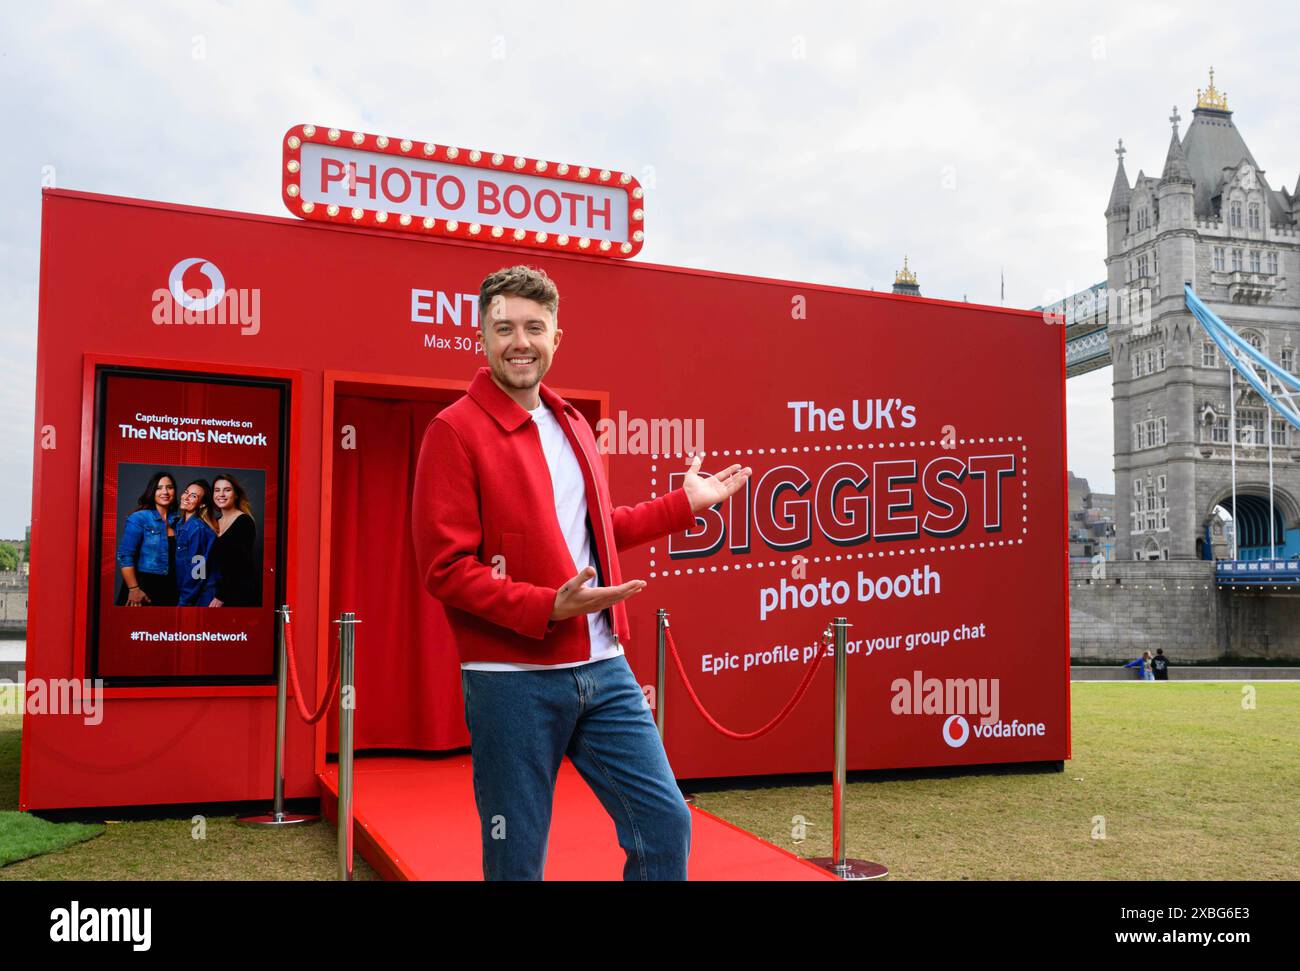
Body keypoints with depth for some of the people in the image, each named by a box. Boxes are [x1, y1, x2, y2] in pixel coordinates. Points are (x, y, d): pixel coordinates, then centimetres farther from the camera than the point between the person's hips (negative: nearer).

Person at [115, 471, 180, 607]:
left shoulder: (178, 521, 8)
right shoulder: (138, 518, -6)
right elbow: (125, 556, -12)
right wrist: (133, 589, -18)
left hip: (170, 589, 5)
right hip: (143, 586, -4)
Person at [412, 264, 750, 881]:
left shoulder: (572, 425, 13)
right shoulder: (455, 431, -9)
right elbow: (446, 569, -14)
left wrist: (684, 504, 25)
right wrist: (546, 607, -23)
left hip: (603, 669, 6)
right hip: (512, 678, -6)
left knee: (666, 823, 6)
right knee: (516, 860, 6)